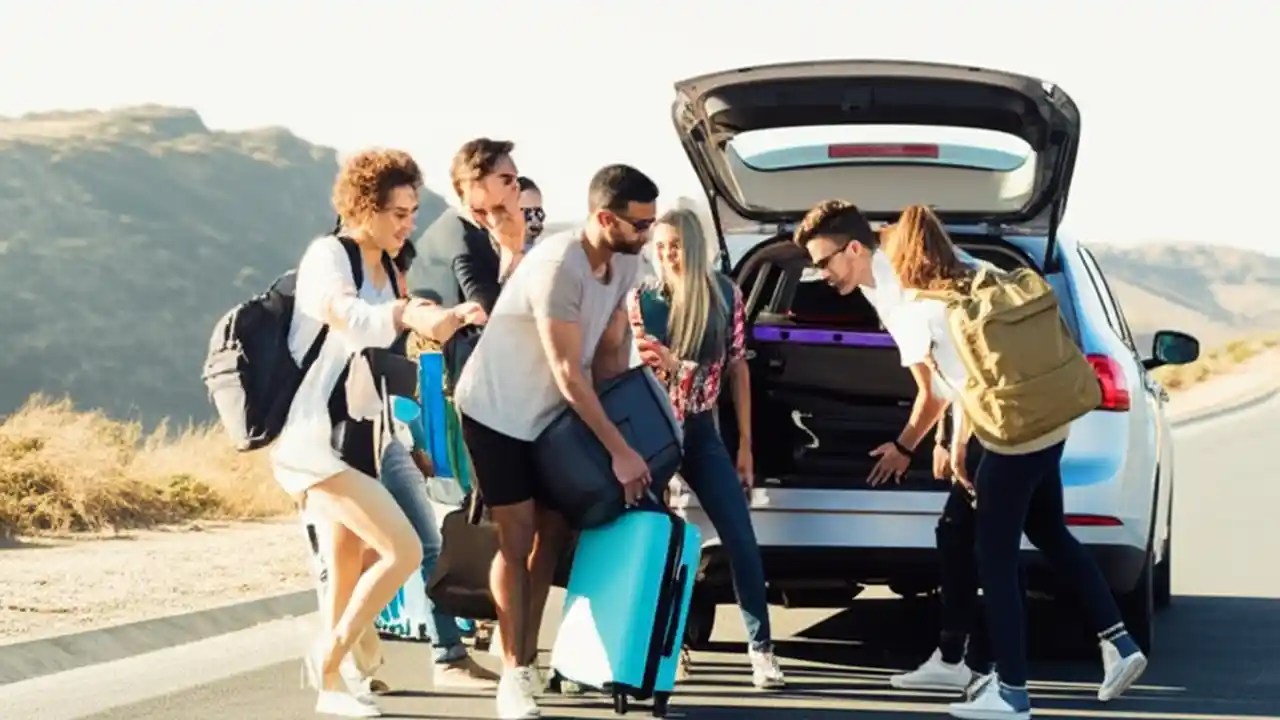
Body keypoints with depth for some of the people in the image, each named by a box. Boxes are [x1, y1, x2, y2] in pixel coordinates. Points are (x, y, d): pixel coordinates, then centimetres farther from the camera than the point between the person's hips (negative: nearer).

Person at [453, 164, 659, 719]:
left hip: (548, 413, 8)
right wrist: (619, 451, -26)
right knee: (518, 539, -7)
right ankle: (514, 676, 0)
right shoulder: (557, 267, -32)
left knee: (554, 533, 9)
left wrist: (622, 422, -3)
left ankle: (529, 658, 20)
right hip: (497, 411, -8)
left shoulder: (625, 262, -7)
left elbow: (611, 349, 2)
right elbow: (569, 372, -29)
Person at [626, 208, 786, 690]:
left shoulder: (724, 296, -2)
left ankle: (761, 648, -2)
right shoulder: (641, 299, -6)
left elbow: (737, 369, 4)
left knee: (741, 540, -6)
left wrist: (745, 446, 3)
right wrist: (647, 361, -28)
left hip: (702, 433, 1)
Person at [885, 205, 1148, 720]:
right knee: (1049, 532, 25)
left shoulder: (914, 313, -5)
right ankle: (1119, 644, 23)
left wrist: (954, 451, 13)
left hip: (1010, 439, -8)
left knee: (996, 562, 3)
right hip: (1051, 424, 8)